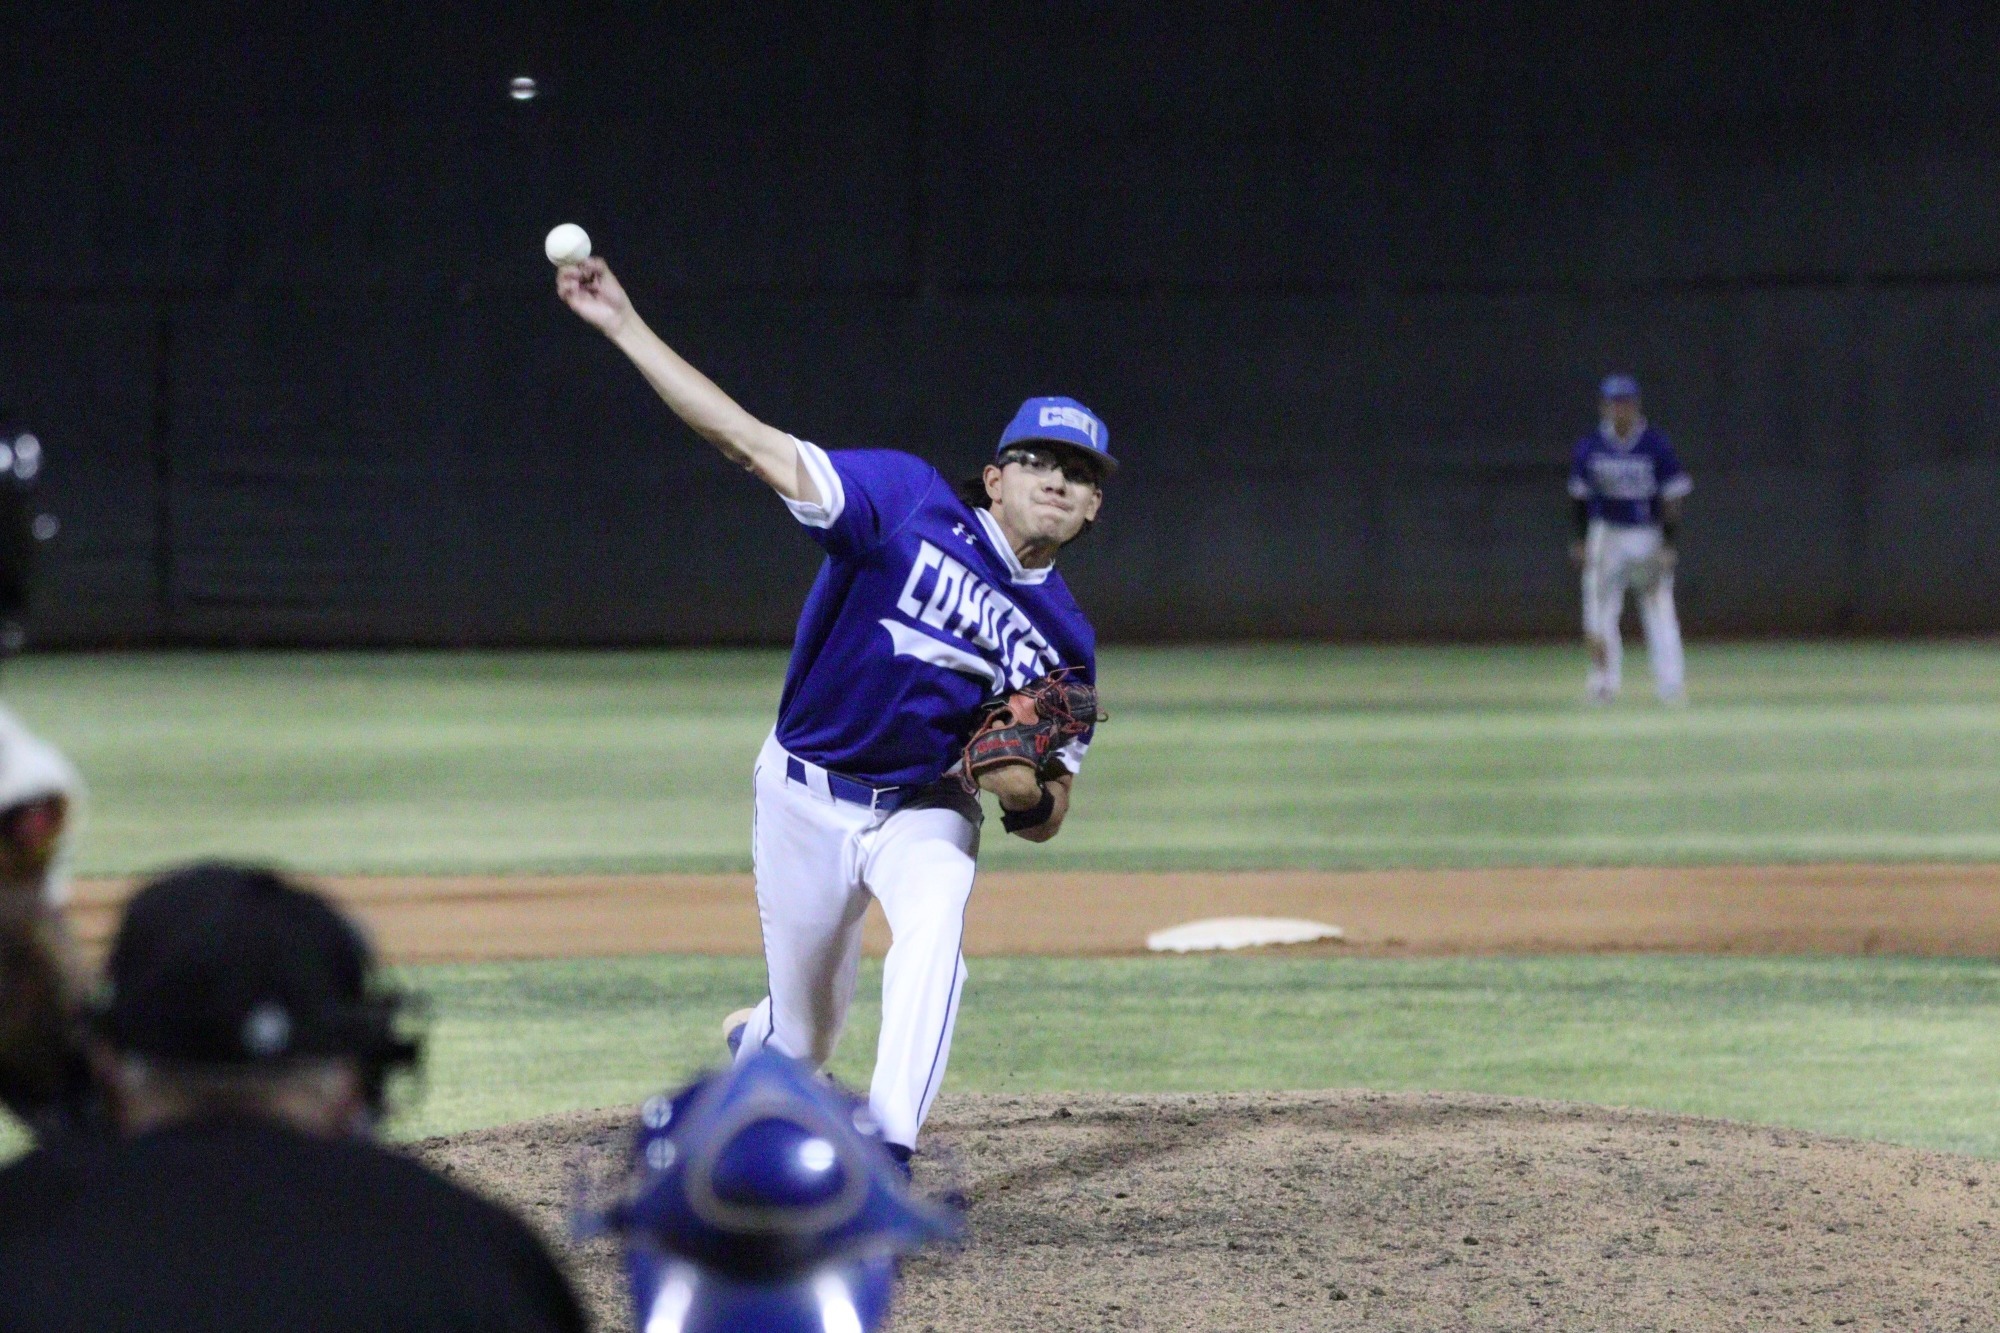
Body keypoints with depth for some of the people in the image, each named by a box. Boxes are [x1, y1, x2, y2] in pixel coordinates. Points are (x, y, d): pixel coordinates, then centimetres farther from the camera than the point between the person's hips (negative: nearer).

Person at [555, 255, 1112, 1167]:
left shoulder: (1064, 642, -5)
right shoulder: (906, 502, -15)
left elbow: (1046, 817, 1)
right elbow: (751, 444, -21)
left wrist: (1029, 793, -25)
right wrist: (624, 327, -28)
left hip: (923, 807, 1)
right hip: (806, 796, -1)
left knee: (932, 920, -33)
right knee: (804, 1039, 7)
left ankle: (889, 1152, -37)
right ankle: (753, 1046, 47)